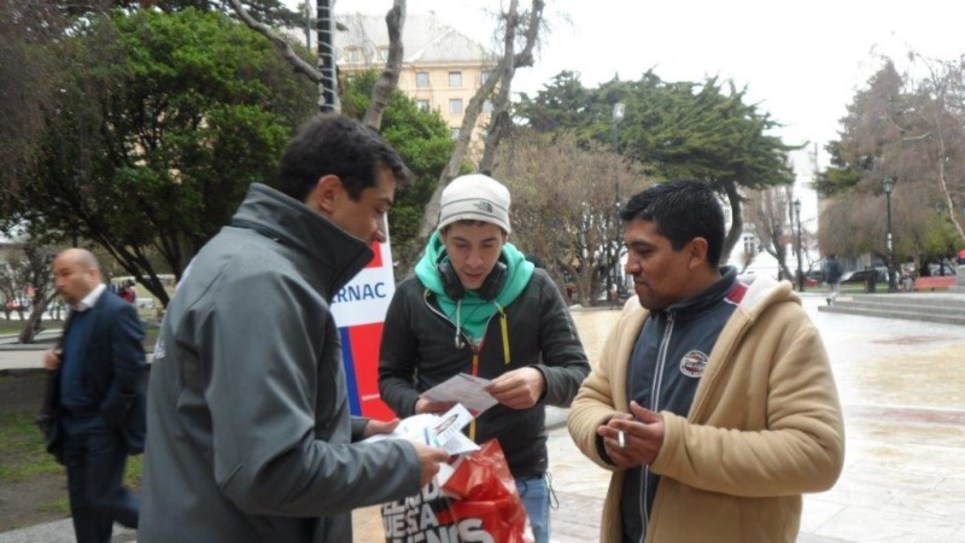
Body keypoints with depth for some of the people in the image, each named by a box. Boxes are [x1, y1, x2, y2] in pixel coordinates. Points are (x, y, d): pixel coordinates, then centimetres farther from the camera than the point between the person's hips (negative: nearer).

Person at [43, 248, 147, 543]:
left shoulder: (118, 312, -17)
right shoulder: (76, 314, 11)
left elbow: (130, 374, -22)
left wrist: (107, 419, -17)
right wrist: (57, 361, 1)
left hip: (104, 425, -8)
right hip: (73, 424, 9)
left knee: (102, 497, -2)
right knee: (81, 501, 12)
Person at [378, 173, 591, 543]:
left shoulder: (536, 289, -5)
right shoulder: (413, 295, -4)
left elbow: (578, 373, -4)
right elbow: (391, 377, 7)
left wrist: (543, 381, -27)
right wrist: (415, 406, -16)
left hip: (521, 477, 0)